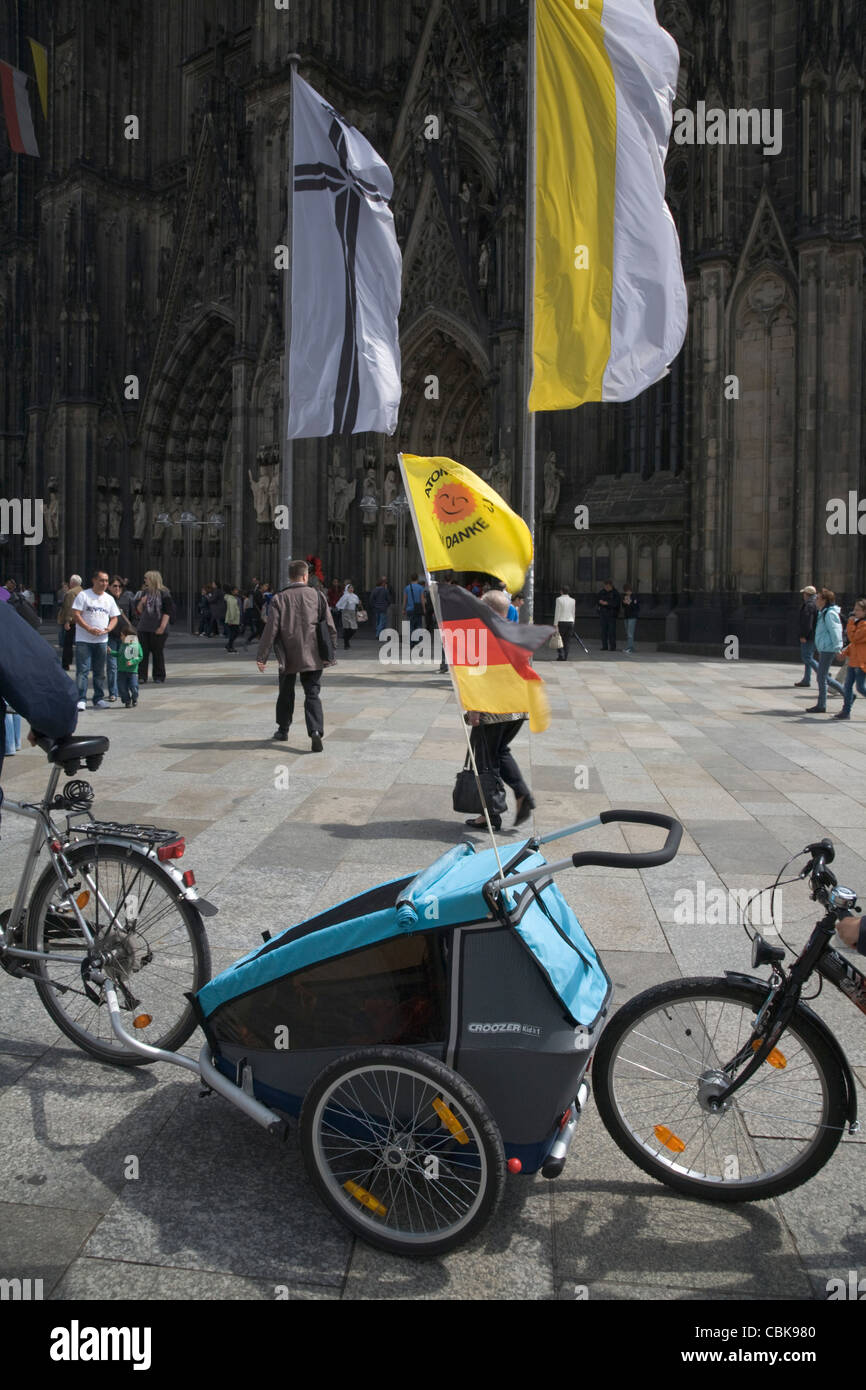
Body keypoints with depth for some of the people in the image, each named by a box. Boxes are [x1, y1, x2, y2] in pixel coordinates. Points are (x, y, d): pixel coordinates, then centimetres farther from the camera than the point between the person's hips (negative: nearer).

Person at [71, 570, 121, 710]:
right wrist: (89, 629, -18)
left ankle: (99, 699, 17)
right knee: (82, 670, -8)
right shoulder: (83, 595, -2)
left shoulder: (109, 599, 13)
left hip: (102, 640, 4)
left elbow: (114, 618, 15)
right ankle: (81, 700, -7)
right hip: (83, 640, -4)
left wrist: (108, 629, -6)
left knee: (99, 672, 9)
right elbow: (76, 614, -8)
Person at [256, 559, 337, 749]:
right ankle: (316, 730, -18)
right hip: (312, 656, 0)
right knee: (312, 694, 1)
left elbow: (271, 630, -7)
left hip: (288, 657, 0)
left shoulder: (279, 598, -4)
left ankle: (283, 729, 30)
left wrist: (262, 656, -3)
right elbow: (330, 627, 1)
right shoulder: (316, 595, -1)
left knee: (286, 694, 18)